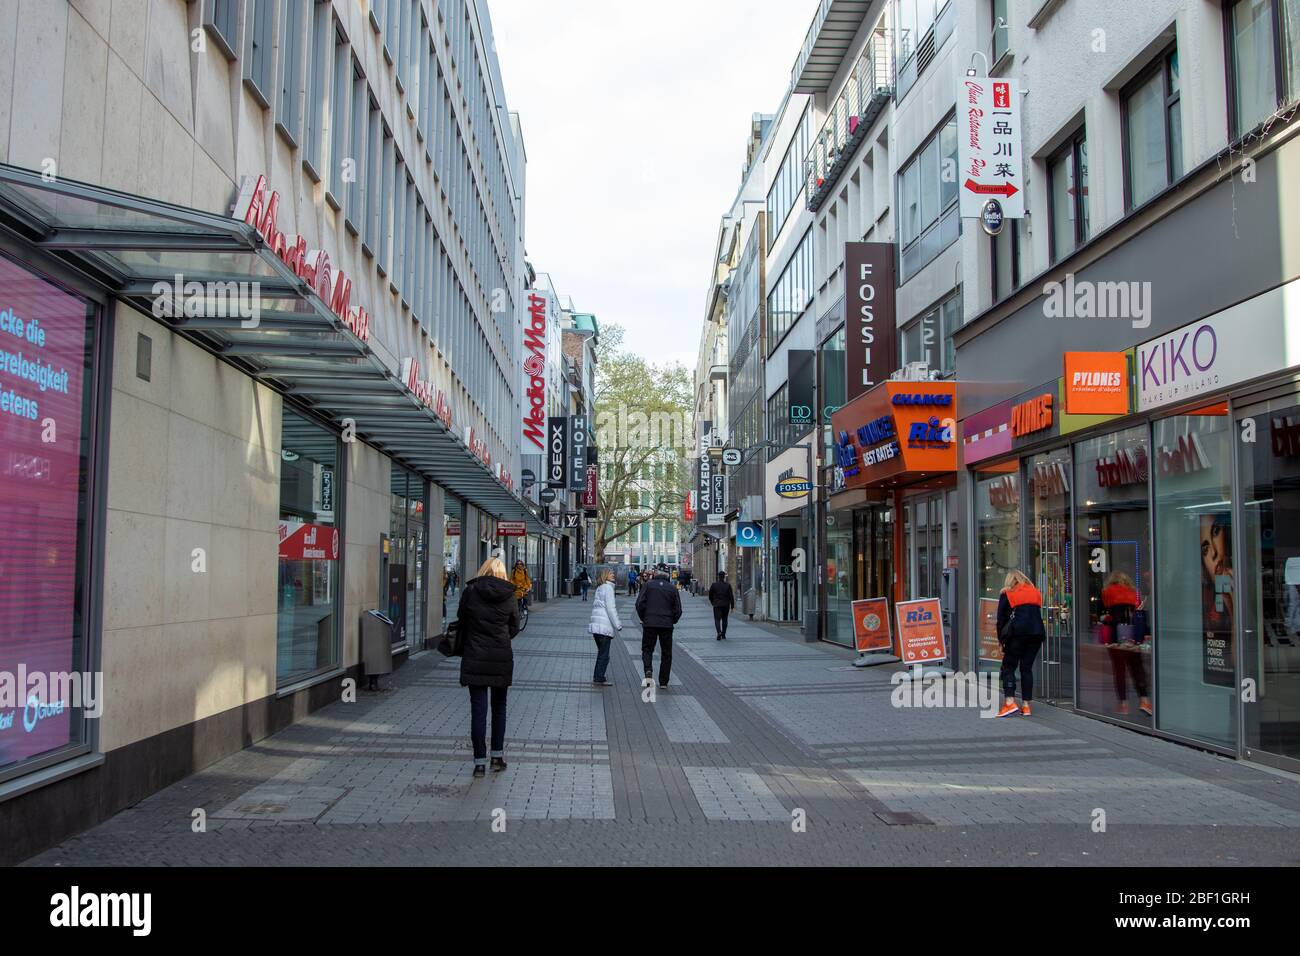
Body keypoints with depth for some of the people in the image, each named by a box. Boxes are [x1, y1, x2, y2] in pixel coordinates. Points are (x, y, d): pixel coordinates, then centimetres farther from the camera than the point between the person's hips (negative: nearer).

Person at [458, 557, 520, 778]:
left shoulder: (470, 592, -5)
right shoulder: (509, 596, -3)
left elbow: (461, 622, 3)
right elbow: (514, 627, 4)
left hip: (474, 659, -1)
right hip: (502, 659, 1)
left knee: (478, 709, 2)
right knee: (499, 706, 17)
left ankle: (480, 762, 2)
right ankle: (497, 755, 19)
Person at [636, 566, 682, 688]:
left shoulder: (648, 585, 2)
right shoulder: (672, 589, 6)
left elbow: (639, 603, -6)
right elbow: (678, 610, 3)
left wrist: (643, 618, 6)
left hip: (649, 623, -1)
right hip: (667, 625, 1)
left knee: (647, 649, 12)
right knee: (666, 653, 11)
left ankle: (648, 670, -16)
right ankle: (663, 682, 11)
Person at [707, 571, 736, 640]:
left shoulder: (713, 585, -4)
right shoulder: (728, 585, -4)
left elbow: (710, 595, 3)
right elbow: (731, 597, -5)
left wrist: (712, 602, 21)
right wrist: (732, 607, 1)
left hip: (717, 605, -1)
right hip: (726, 605, 1)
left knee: (717, 619, -1)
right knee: (724, 620, 14)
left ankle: (719, 632, -25)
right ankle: (723, 635, 19)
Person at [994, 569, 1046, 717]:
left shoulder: (1007, 594, 11)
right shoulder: (1035, 592, 22)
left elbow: (1001, 619, 8)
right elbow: (1039, 614, 18)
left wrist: (1001, 640, 12)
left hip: (1018, 633, -4)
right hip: (1037, 632, 4)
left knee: (1008, 666, 1)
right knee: (1027, 667, 11)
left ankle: (1010, 702, -14)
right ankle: (1026, 705, 7)